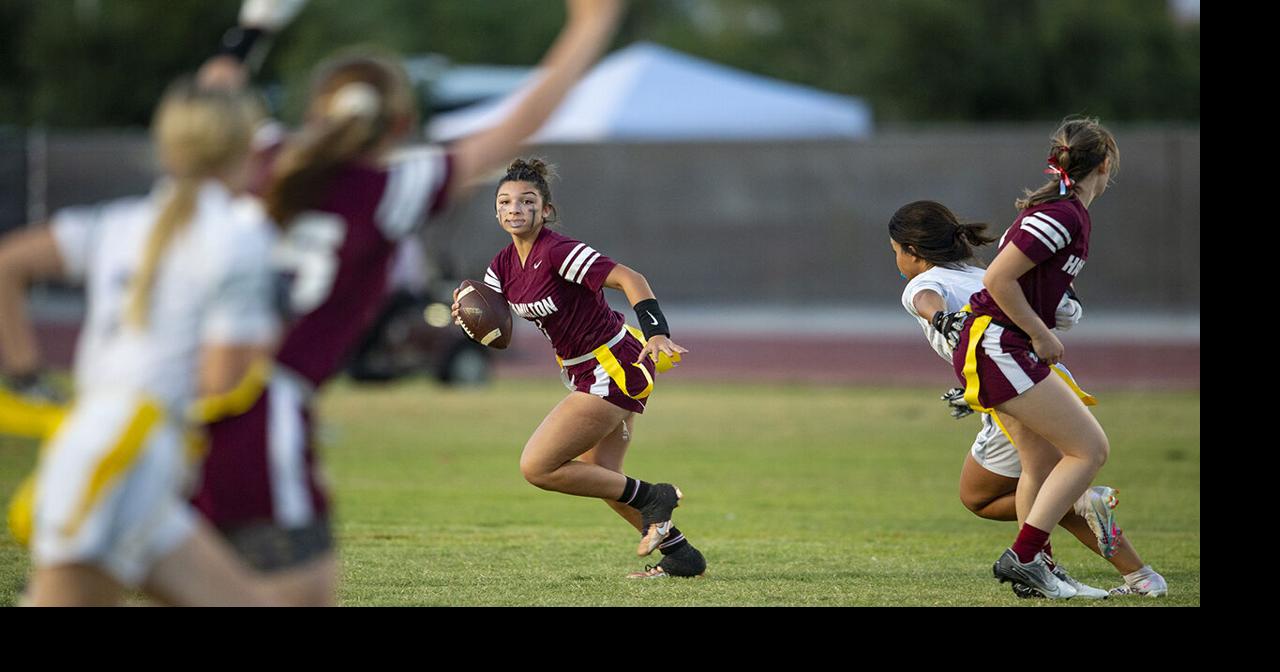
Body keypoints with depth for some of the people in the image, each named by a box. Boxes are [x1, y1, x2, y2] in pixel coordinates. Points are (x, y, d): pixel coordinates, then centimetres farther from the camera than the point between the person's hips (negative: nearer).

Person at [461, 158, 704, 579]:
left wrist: (657, 332, -44)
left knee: (536, 468, -10)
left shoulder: (557, 252, -22)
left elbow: (629, 279, -30)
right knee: (601, 477, 20)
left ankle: (650, 498, -1)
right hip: (589, 371, 10)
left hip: (615, 368, -10)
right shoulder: (504, 266, 4)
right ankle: (680, 554, 30)